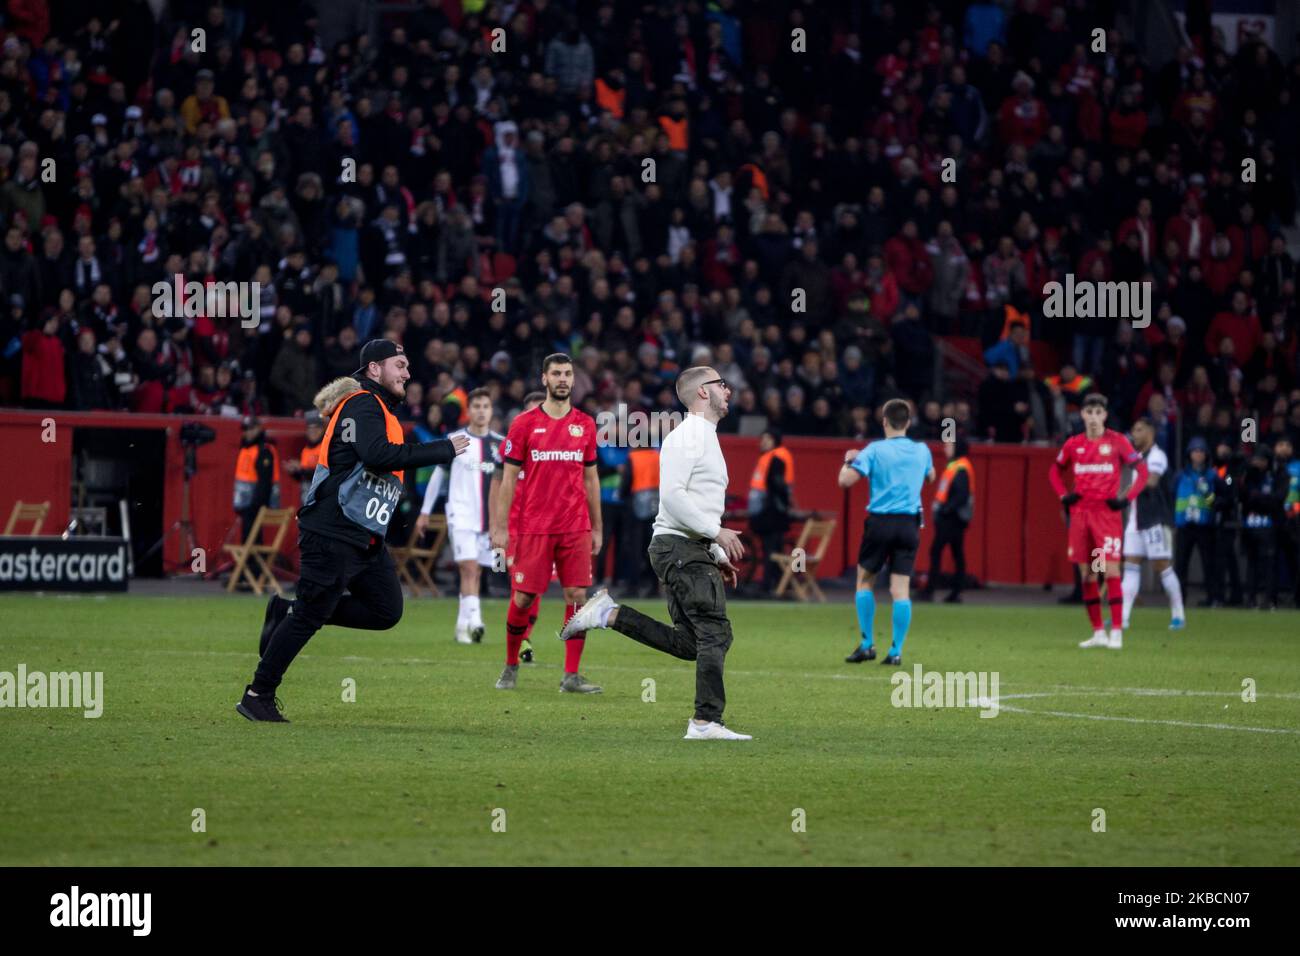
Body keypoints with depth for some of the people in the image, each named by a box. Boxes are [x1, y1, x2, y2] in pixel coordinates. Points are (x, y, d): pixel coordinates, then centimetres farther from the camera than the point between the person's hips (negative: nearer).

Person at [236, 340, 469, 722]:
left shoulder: (378, 408, 20)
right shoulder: (362, 404, -13)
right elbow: (377, 455, -28)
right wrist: (442, 450, -25)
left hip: (364, 539, 10)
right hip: (333, 534, -10)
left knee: (387, 611, 5)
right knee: (311, 616, -5)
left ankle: (288, 612, 14)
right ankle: (258, 697, 5)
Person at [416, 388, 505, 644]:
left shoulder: (500, 444, 7)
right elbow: (438, 475, 10)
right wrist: (425, 512, 12)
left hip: (488, 517, 3)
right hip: (461, 514, -3)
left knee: (475, 572, 6)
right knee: (469, 567, -17)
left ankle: (463, 626, 13)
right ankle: (474, 621, -28)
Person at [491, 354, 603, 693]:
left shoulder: (585, 425, 9)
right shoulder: (525, 423, 1)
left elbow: (590, 479, 15)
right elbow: (509, 478, 1)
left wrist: (596, 528, 12)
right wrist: (500, 528, -4)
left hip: (577, 528, 2)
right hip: (534, 527, -2)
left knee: (577, 596, -4)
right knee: (523, 598, -1)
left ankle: (571, 675, -1)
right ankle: (510, 667, 17)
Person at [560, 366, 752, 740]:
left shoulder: (705, 438, 22)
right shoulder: (686, 436, -10)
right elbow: (672, 495, -21)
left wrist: (720, 556, 22)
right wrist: (717, 532, -21)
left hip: (694, 552, 10)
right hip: (681, 548, -10)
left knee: (689, 644, 6)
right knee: (715, 632, -12)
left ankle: (610, 614, 10)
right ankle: (707, 722, -12)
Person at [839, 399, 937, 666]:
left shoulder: (875, 450, -6)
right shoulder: (921, 451, 6)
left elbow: (845, 480, -13)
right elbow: (930, 476, 28)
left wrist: (849, 460, 8)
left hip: (879, 523, -2)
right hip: (909, 524, 2)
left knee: (865, 581, 14)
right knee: (901, 589, 1)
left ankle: (867, 644, 11)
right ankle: (896, 651, -3)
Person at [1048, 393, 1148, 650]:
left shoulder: (1117, 441, -2)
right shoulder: (1073, 444, 9)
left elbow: (1142, 470, 0)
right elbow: (1055, 471, 23)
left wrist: (1126, 498, -9)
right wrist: (1064, 496, 7)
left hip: (1107, 513, -4)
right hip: (1080, 514, 4)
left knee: (1111, 571, -12)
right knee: (1086, 575, 5)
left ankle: (1116, 633, -11)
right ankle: (1097, 633, 12)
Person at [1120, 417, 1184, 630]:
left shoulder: (1156, 455, -11)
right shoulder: (1139, 456, 17)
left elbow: (1151, 481, -27)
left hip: (1155, 520, -9)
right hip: (1137, 520, 9)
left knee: (1162, 565, -4)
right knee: (1131, 565, 2)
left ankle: (1178, 615, 5)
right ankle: (1123, 616, -2)